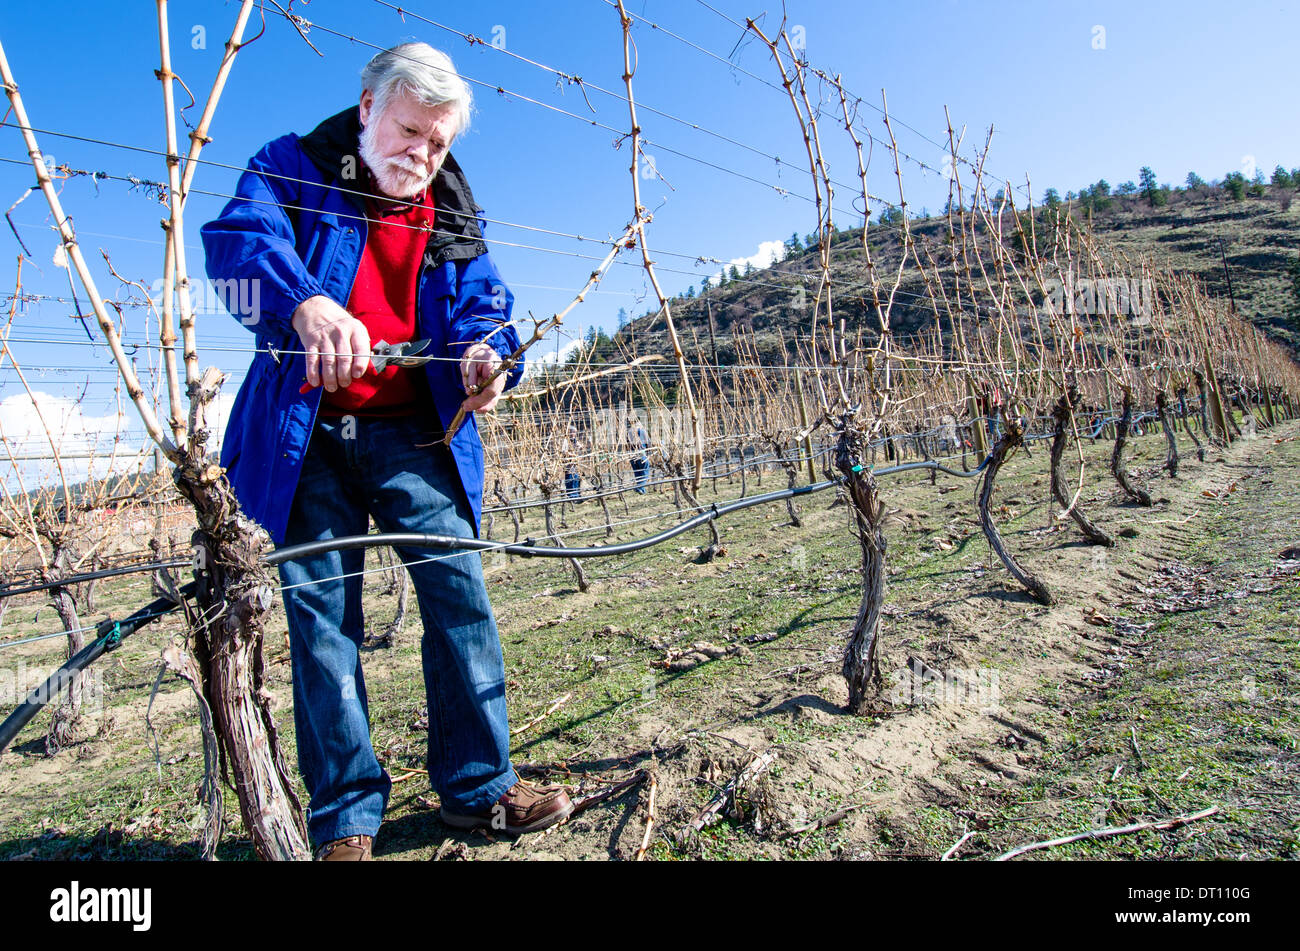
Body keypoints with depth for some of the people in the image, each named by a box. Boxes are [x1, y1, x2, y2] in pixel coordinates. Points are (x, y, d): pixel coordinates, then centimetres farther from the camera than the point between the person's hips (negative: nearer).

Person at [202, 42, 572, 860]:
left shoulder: (453, 211, 15)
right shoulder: (294, 166, 5)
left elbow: (482, 301, 7)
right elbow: (237, 237, -14)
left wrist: (486, 351, -18)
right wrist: (306, 303, -37)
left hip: (412, 431, 2)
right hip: (309, 433, -1)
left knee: (459, 591, -6)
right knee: (321, 613, 0)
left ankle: (479, 785, 9)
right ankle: (346, 816, 14)